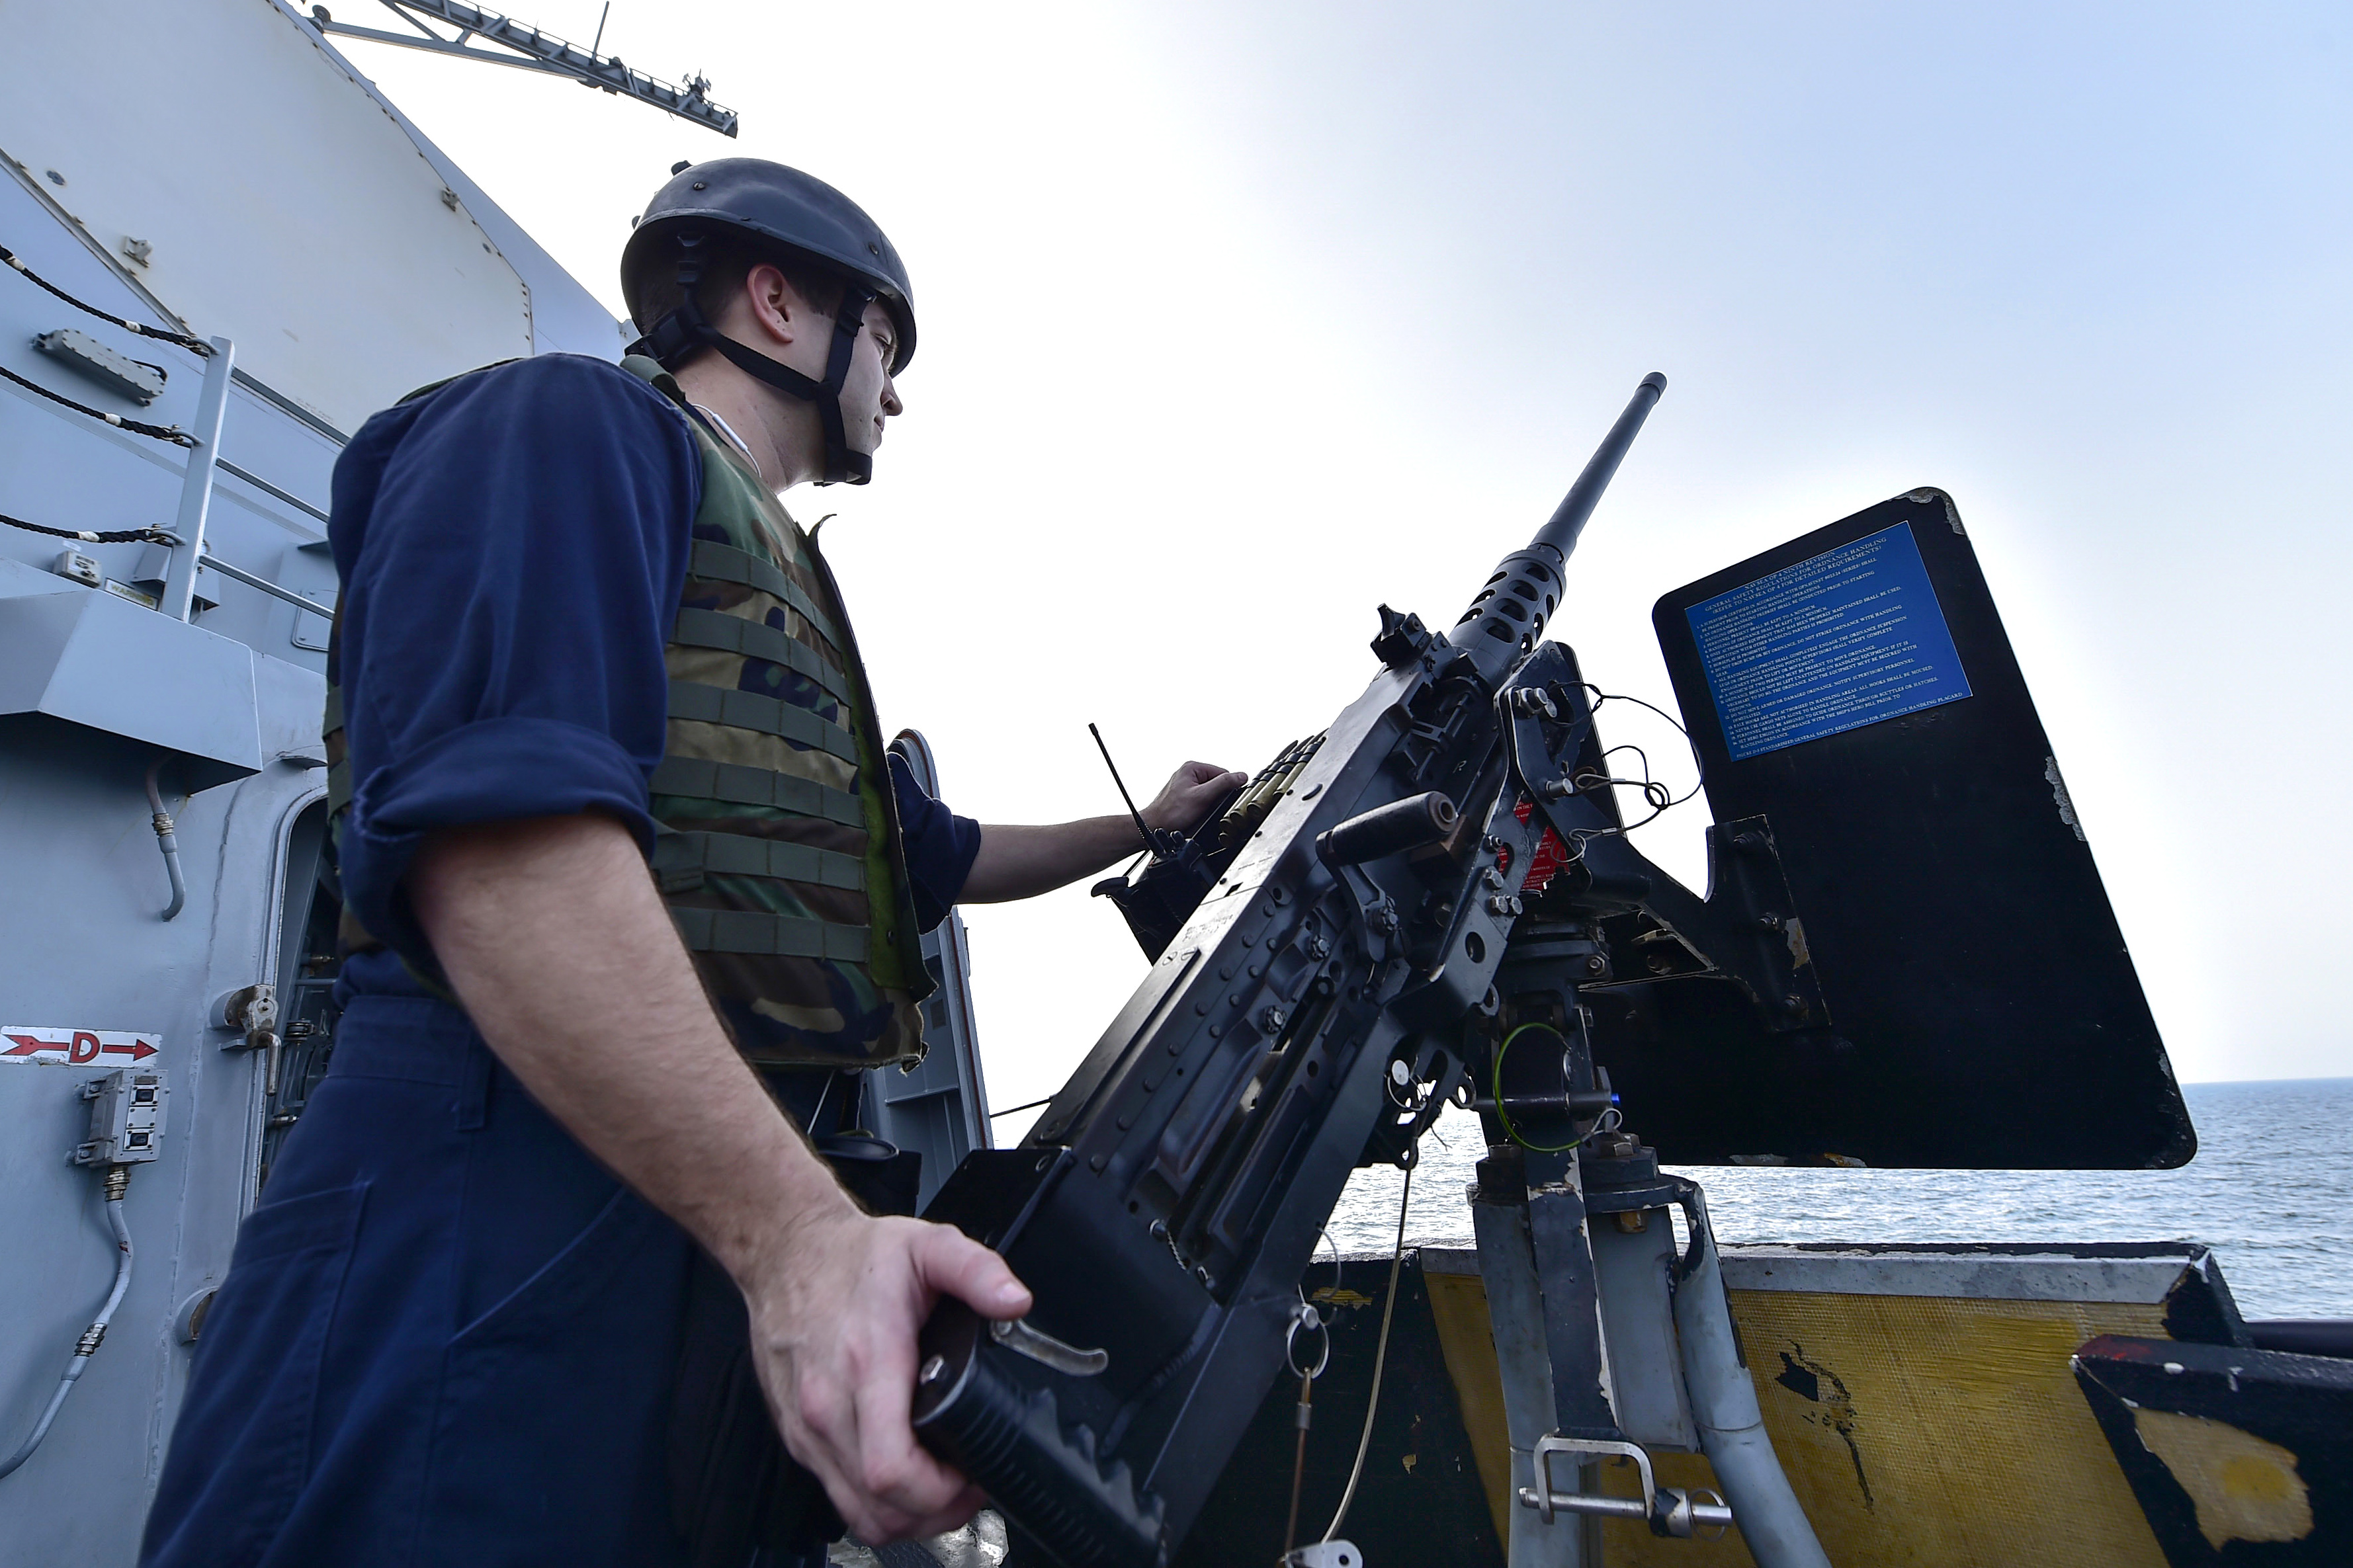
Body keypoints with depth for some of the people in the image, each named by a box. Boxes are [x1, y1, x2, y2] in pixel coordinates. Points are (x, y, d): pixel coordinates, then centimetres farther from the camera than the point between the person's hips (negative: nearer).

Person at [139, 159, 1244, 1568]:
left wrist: (1146, 829, 35)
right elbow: (497, 823, -23)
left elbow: (940, 857, 32)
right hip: (514, 1245, -9)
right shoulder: (573, 424, -4)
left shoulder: (781, 594, 24)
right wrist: (795, 1227, -30)